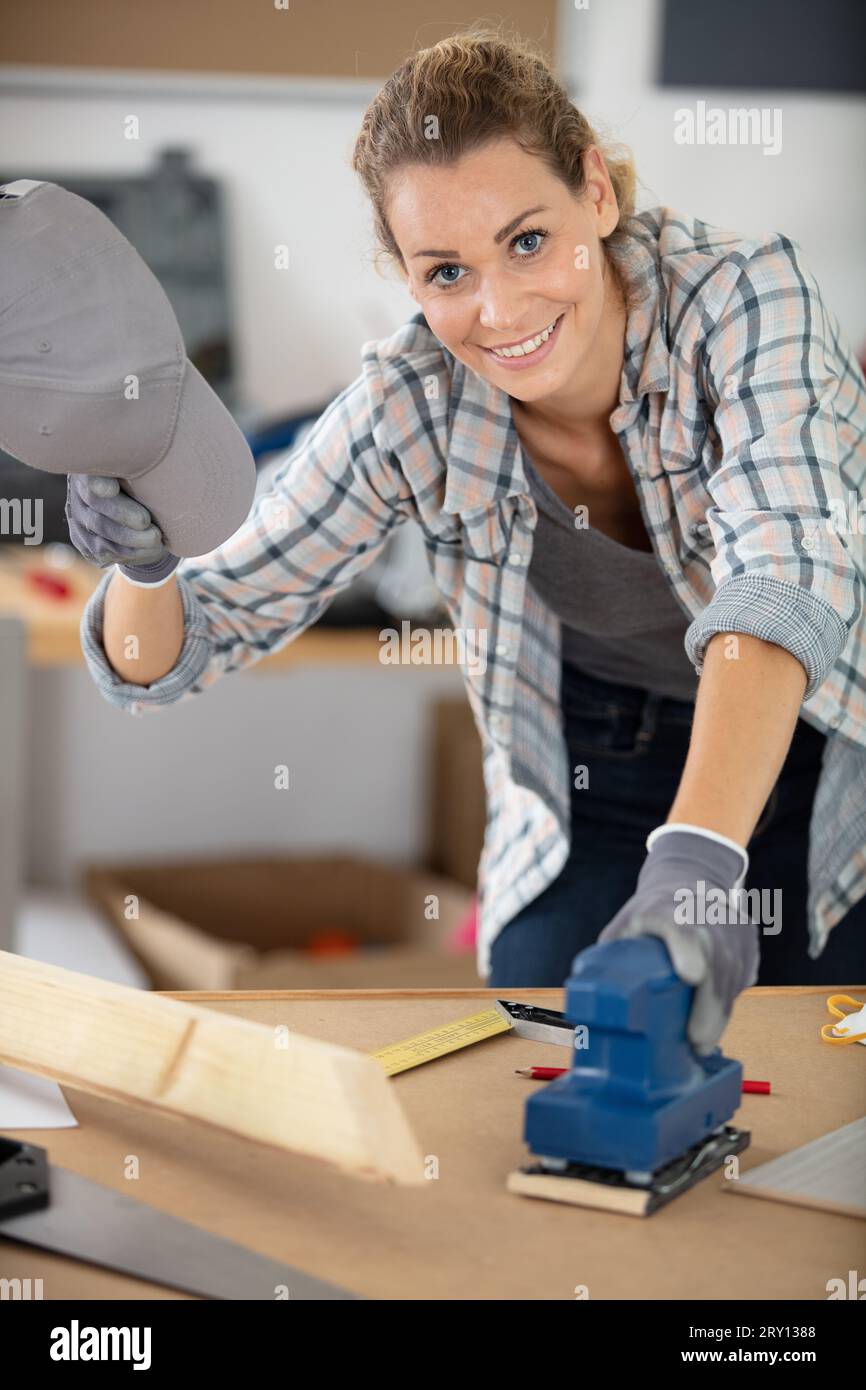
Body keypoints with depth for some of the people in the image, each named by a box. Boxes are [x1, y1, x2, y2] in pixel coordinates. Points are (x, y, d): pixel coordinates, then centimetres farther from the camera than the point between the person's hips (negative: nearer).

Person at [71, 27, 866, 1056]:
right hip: (588, 804, 2)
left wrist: (696, 863, -58)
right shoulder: (410, 404, -18)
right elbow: (192, 641, -11)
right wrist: (145, 564, -35)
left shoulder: (744, 294, -26)